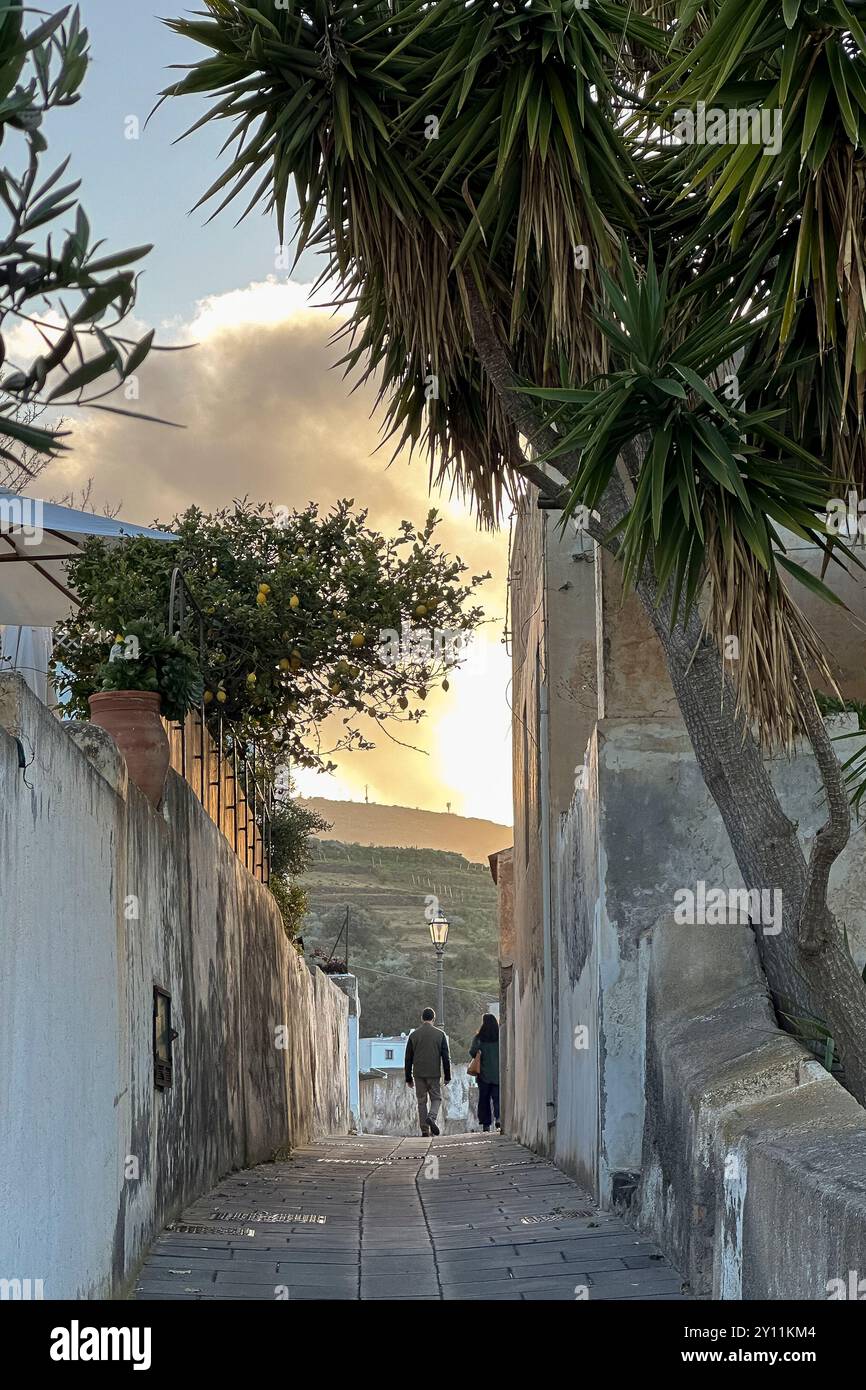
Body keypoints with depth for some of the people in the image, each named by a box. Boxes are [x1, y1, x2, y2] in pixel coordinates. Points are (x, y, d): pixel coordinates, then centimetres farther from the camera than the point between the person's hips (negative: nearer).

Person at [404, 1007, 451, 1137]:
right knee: (436, 1098, 11)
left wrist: (408, 1078, 11)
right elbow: (445, 1057, 0)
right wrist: (447, 1076, 6)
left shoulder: (414, 1035, 4)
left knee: (422, 1101, 8)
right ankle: (431, 1117, -17)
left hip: (419, 1074, 1)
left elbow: (408, 1059, 5)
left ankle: (425, 1130, 4)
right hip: (434, 1073, -1)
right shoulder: (440, 1034, 0)